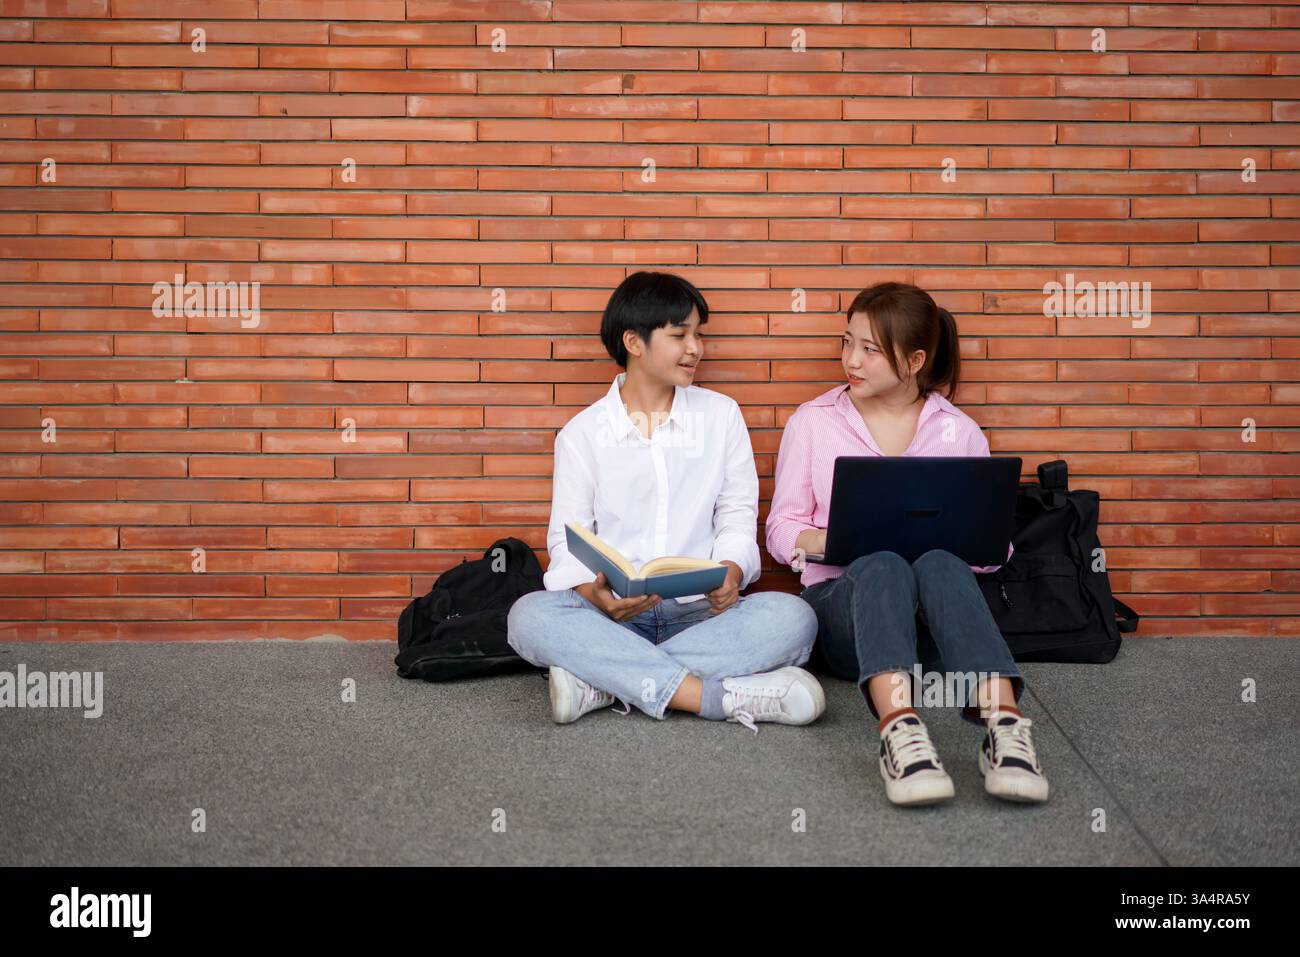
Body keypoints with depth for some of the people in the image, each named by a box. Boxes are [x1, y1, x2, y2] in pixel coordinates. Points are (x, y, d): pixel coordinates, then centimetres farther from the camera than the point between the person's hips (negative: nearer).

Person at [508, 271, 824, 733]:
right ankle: (725, 697, -37)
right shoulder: (582, 431, 8)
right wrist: (594, 593, -19)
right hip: (613, 612, -1)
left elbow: (738, 513, 9)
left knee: (792, 617, -29)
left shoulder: (721, 414, 12)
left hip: (701, 610, 1)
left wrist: (731, 572, -15)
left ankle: (601, 681, -31)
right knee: (529, 616, -32)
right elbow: (568, 536, 4)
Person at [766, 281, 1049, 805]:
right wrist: (821, 540, -15)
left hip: (932, 616, 1)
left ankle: (1003, 726, -56)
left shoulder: (959, 431, 12)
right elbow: (782, 530, 9)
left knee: (939, 564, -36)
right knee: (882, 565, -37)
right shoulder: (812, 422, 10)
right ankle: (900, 732, -60)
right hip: (841, 600, -1)